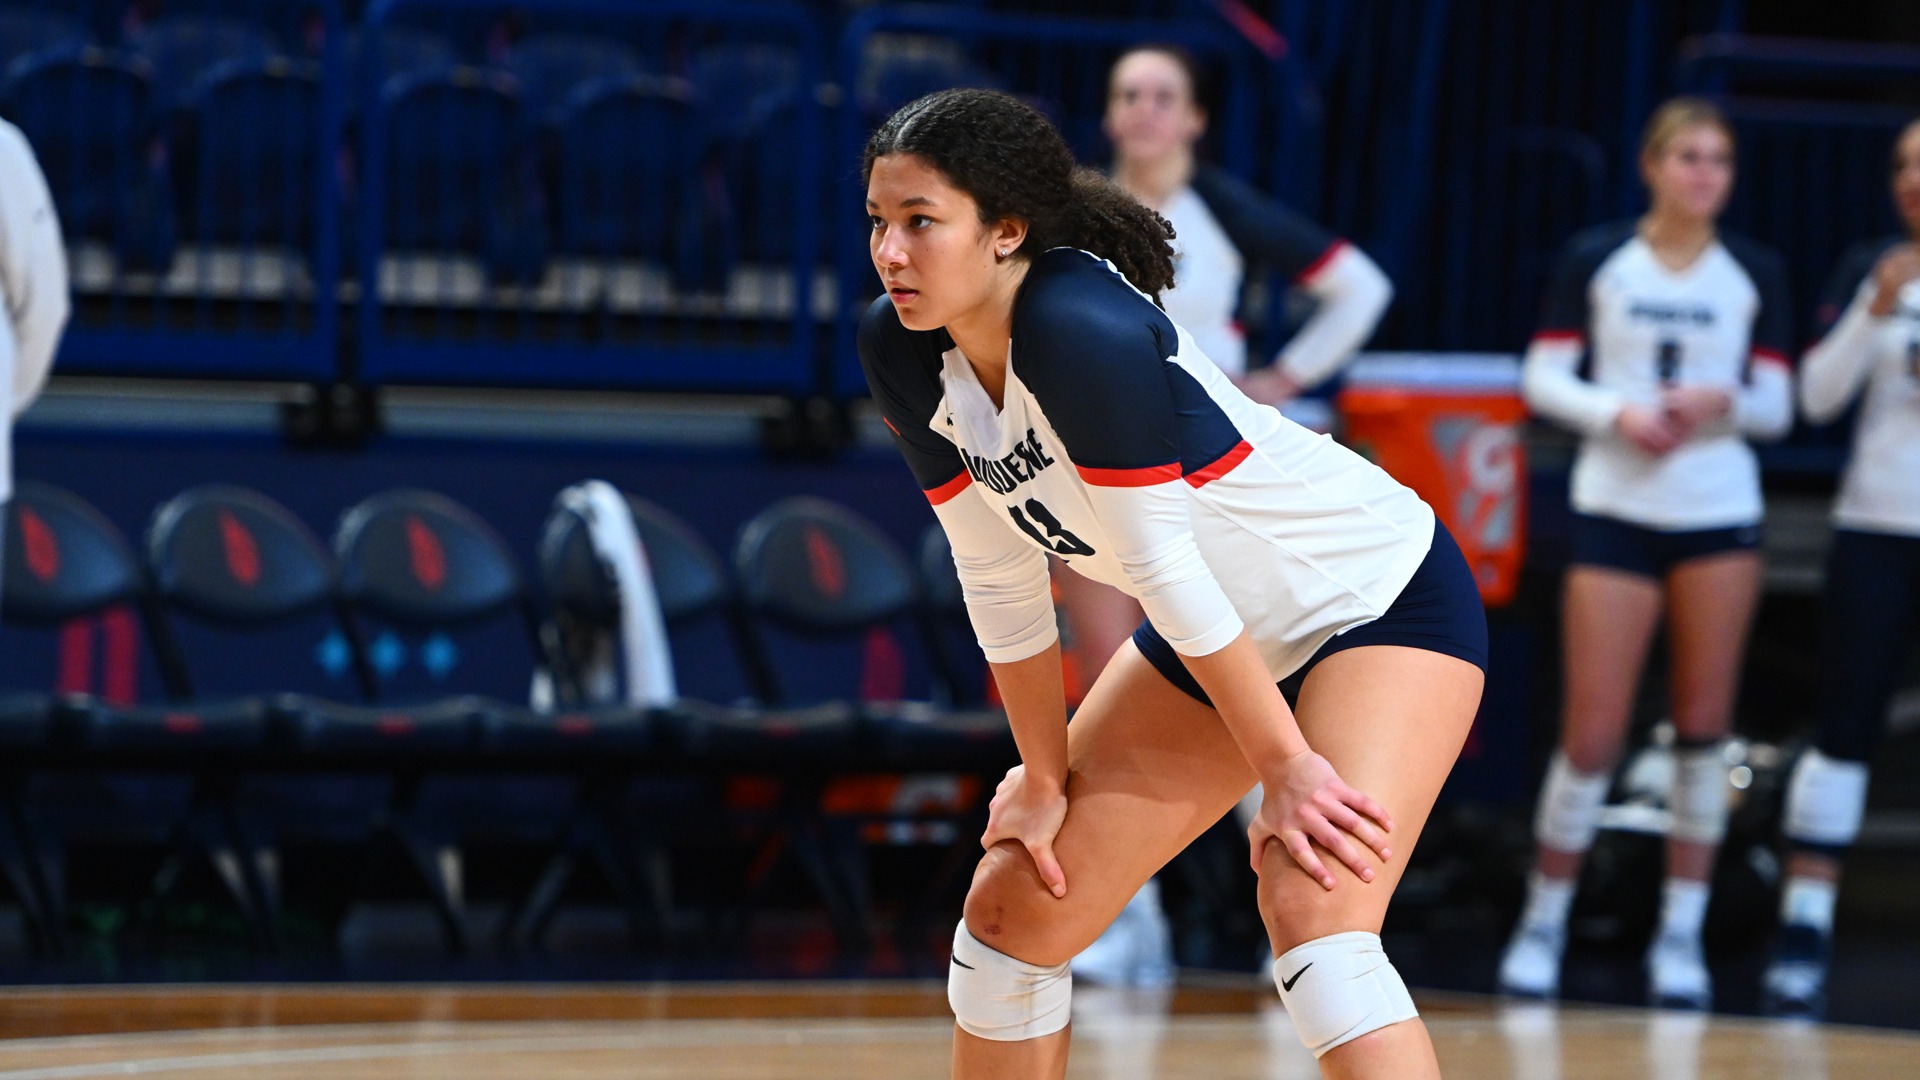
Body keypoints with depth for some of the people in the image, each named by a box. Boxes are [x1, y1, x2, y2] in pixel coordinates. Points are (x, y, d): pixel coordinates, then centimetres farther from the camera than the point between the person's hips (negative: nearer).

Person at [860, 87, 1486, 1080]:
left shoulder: (1079, 328, -32)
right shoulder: (900, 352, -10)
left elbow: (1163, 569, -28)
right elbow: (999, 581, -2)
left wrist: (1285, 768, -22)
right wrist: (1045, 779, 2)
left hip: (1384, 599, -8)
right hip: (1223, 632, 8)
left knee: (1310, 913, -28)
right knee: (1012, 912, 6)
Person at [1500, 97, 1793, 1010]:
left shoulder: (1755, 274, 5)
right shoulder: (1594, 261, 1)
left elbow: (1776, 405, 7)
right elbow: (1542, 377, 1)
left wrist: (1723, 402, -13)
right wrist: (1616, 412, -15)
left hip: (1720, 517, 2)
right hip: (1615, 512, -2)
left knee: (1703, 724, 0)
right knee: (1593, 732, -5)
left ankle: (1681, 934, 8)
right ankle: (1543, 921, 11)